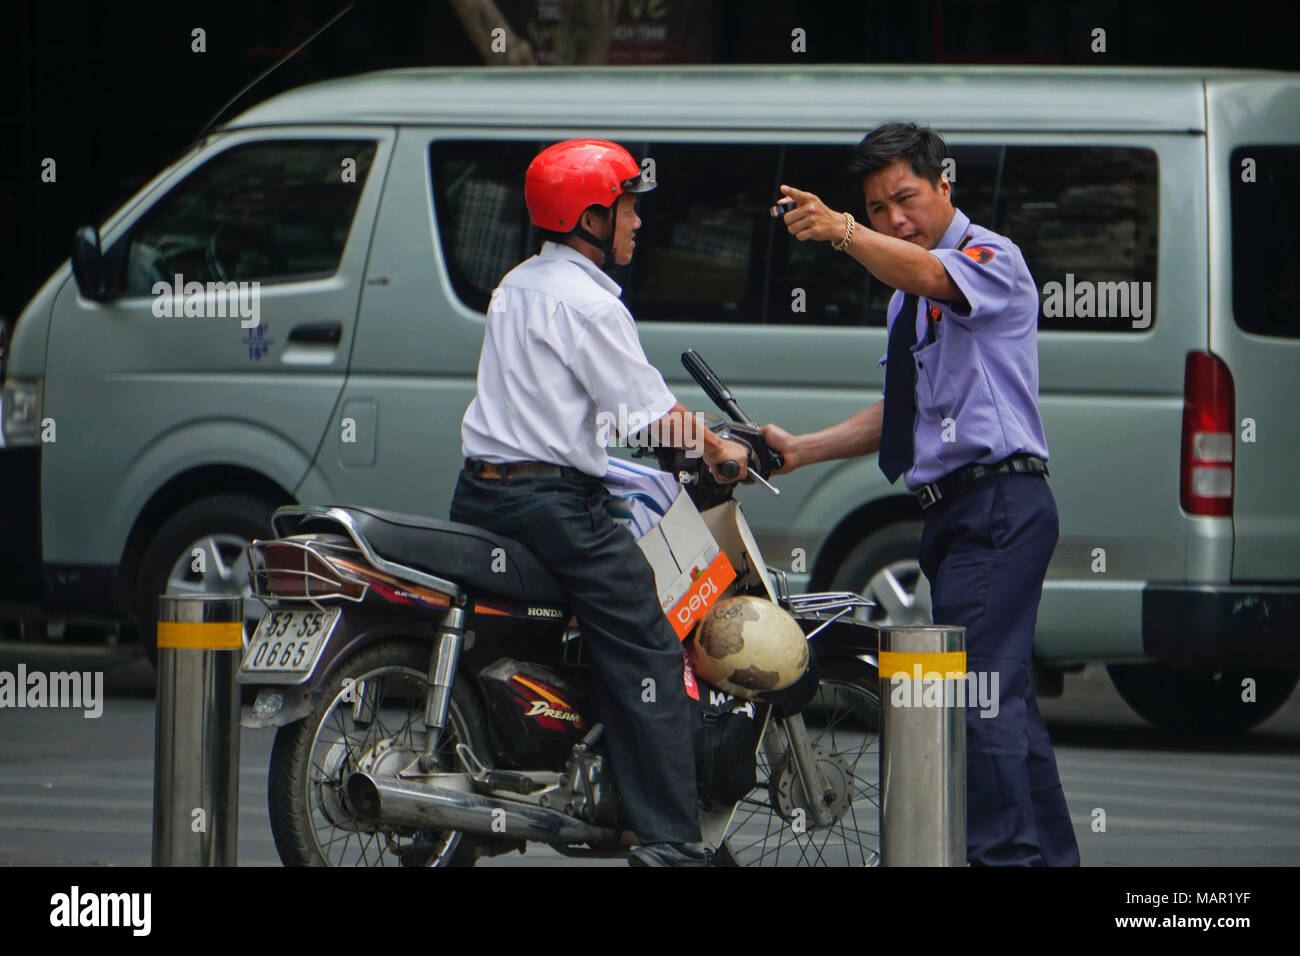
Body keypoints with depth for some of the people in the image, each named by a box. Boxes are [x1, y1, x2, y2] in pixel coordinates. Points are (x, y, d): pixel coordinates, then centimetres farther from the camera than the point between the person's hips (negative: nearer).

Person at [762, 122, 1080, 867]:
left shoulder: (992, 256, -5)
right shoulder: (908, 293, 22)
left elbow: (932, 276, -29)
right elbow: (902, 415, 26)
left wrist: (842, 233, -45)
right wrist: (802, 450, 17)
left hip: (1000, 504, -10)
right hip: (954, 511, 10)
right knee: (1005, 695, 14)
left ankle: (1002, 854, -21)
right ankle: (1050, 854, 20)